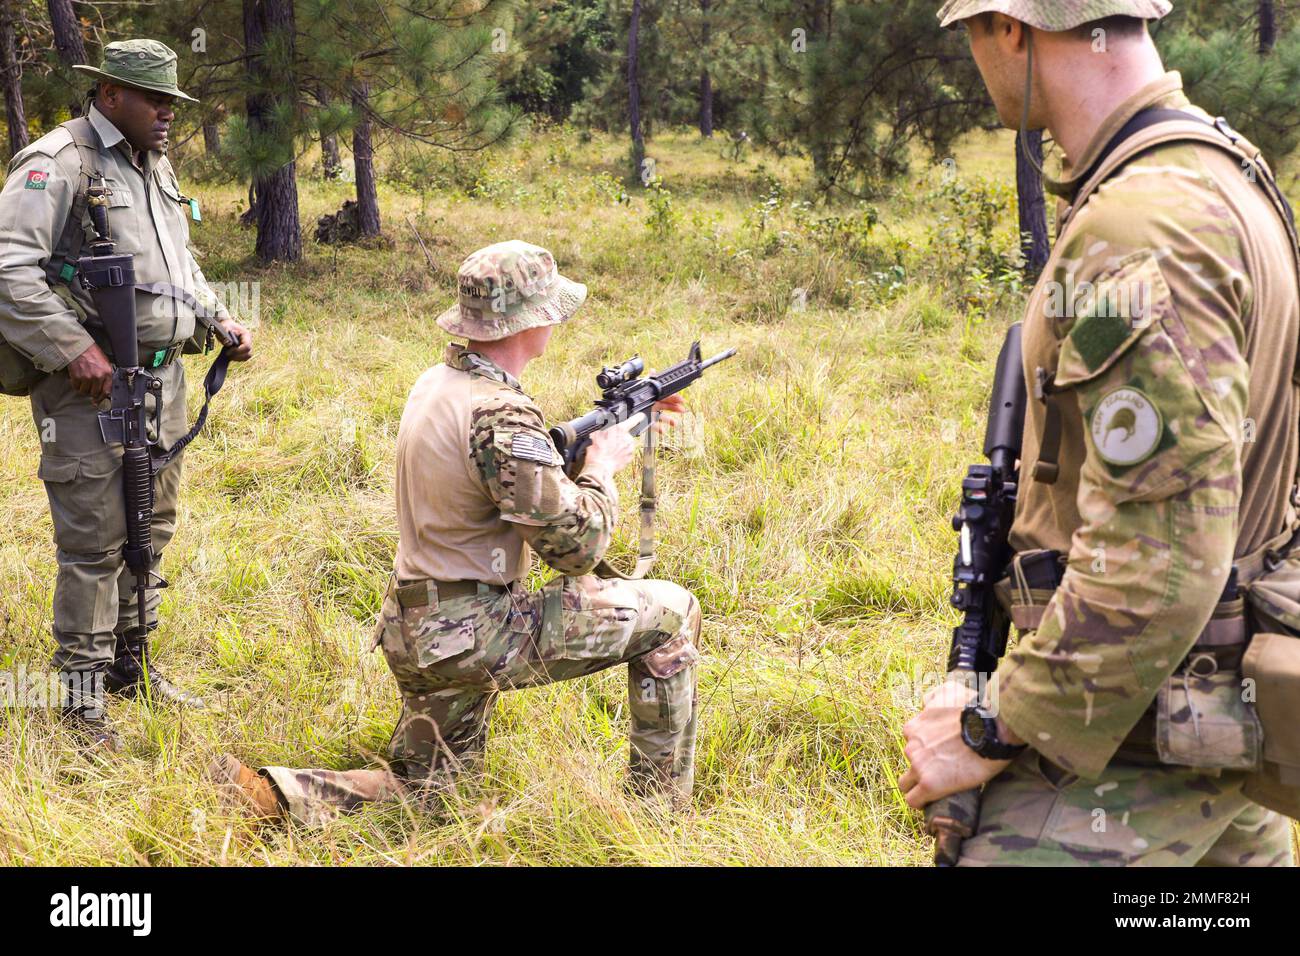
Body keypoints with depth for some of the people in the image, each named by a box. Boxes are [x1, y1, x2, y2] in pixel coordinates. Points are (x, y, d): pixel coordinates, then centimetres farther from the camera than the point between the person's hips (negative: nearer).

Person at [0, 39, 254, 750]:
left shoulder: (158, 169, 17)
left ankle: (132, 664, 31)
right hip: (89, 386, -8)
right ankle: (83, 703, 3)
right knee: (94, 541, -6)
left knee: (151, 530, 16)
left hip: (162, 378, 8)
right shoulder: (57, 165, -11)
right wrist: (73, 349, -23)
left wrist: (221, 323, 14)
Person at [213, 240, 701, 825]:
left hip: (413, 635, 9)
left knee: (417, 791, 24)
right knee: (671, 613, 1)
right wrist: (602, 467, -2)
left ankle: (281, 794, 2)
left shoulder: (436, 382, 8)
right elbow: (575, 546, -20)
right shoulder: (500, 415, -22)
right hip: (475, 634, -9)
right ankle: (661, 804, 9)